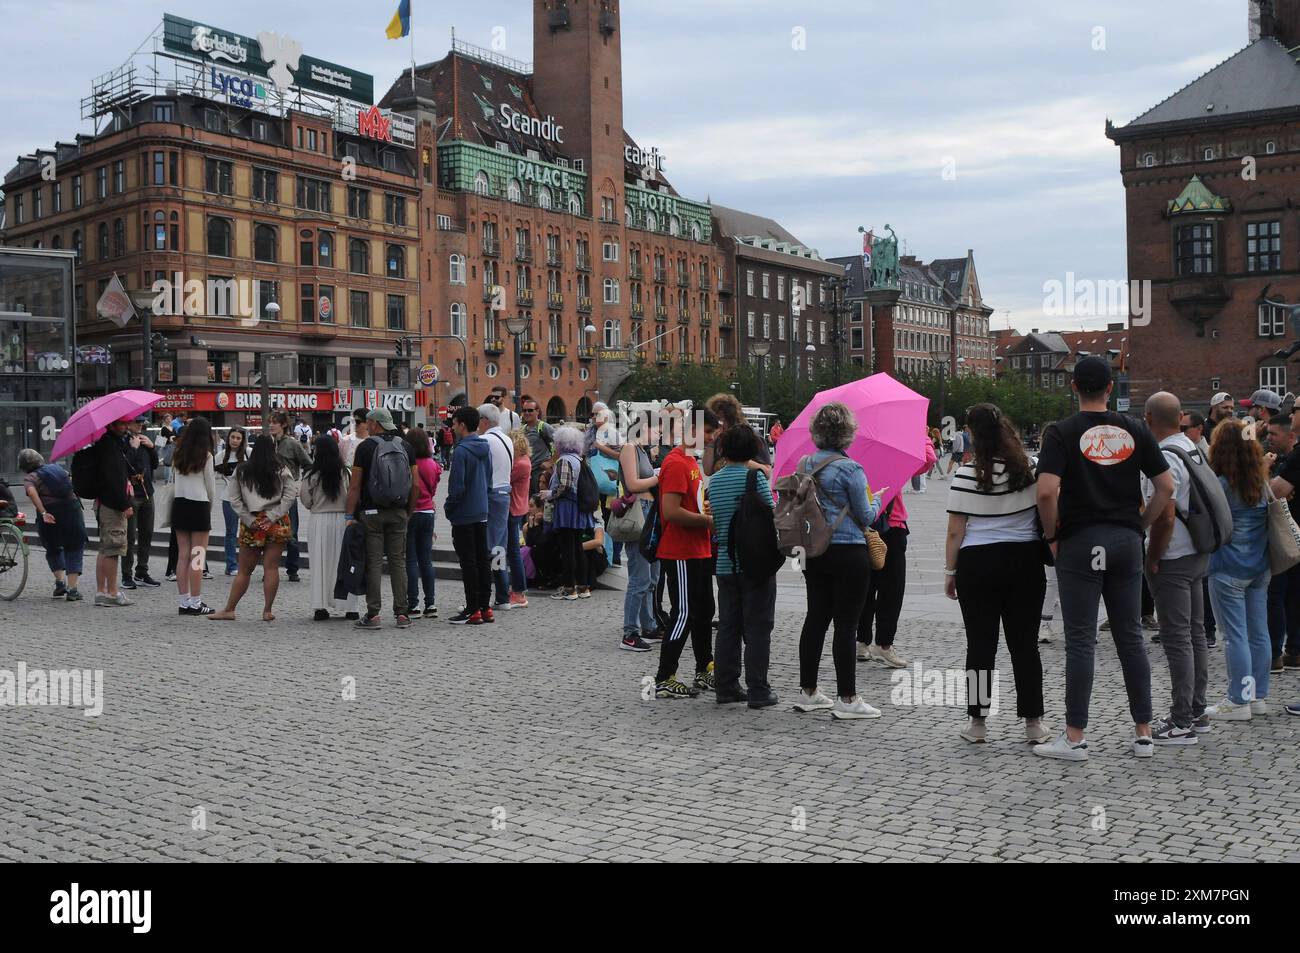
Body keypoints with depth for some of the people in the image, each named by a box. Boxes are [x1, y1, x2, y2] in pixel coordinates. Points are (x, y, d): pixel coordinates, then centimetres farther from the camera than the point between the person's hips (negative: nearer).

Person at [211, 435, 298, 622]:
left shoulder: (241, 470, 4)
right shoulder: (281, 470, 0)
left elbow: (233, 498, 0)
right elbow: (291, 495, -8)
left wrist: (249, 519, -1)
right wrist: (272, 517, -7)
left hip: (251, 524, 1)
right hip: (277, 523, -1)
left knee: (244, 570, 8)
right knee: (271, 568, 2)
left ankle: (229, 610, 11)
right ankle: (267, 611, 3)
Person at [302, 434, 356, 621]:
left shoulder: (311, 475, -8)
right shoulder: (346, 473, -5)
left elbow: (307, 502, 0)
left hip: (318, 521, -1)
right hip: (342, 520, 1)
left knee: (320, 563, 7)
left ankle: (320, 607, 6)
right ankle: (349, 607, 10)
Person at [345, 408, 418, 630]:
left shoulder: (366, 447, -5)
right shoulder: (406, 447, 6)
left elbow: (355, 486, -7)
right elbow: (416, 485, 5)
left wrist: (350, 515, -4)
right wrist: (409, 511, 14)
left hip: (371, 512, -3)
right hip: (399, 513, 3)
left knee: (374, 562, 0)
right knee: (398, 561, 7)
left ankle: (373, 614, -1)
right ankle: (402, 613, 6)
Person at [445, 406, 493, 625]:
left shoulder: (461, 451, -17)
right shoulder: (485, 449, 8)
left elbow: (457, 486, -19)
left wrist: (448, 507, -6)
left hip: (464, 516, -8)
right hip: (482, 512, 8)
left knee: (468, 562, -2)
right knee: (483, 560, 11)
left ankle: (473, 611, 2)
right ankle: (485, 608, 17)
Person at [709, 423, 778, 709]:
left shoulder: (714, 480, 6)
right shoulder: (755, 476, -11)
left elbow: (715, 522, 11)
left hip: (725, 564, 5)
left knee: (728, 626, 12)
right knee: (757, 628, 1)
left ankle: (726, 687, 16)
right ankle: (758, 691, 3)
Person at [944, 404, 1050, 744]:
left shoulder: (965, 475, -9)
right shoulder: (1031, 470, -1)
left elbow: (955, 531, -7)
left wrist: (950, 571, 2)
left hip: (977, 563, -2)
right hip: (1026, 562, 2)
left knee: (980, 644, 5)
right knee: (1025, 643, 8)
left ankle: (977, 722, 10)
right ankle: (1033, 723, 13)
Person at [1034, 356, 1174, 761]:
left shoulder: (1061, 432, -7)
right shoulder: (1135, 430, 5)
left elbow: (1046, 491, -19)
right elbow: (1166, 487, 2)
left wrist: (1052, 535, -5)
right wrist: (1140, 526, 10)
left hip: (1079, 543, -4)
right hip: (1126, 543, 4)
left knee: (1080, 641, -1)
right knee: (1130, 637, 11)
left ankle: (1075, 738, 4)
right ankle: (1143, 733, 17)